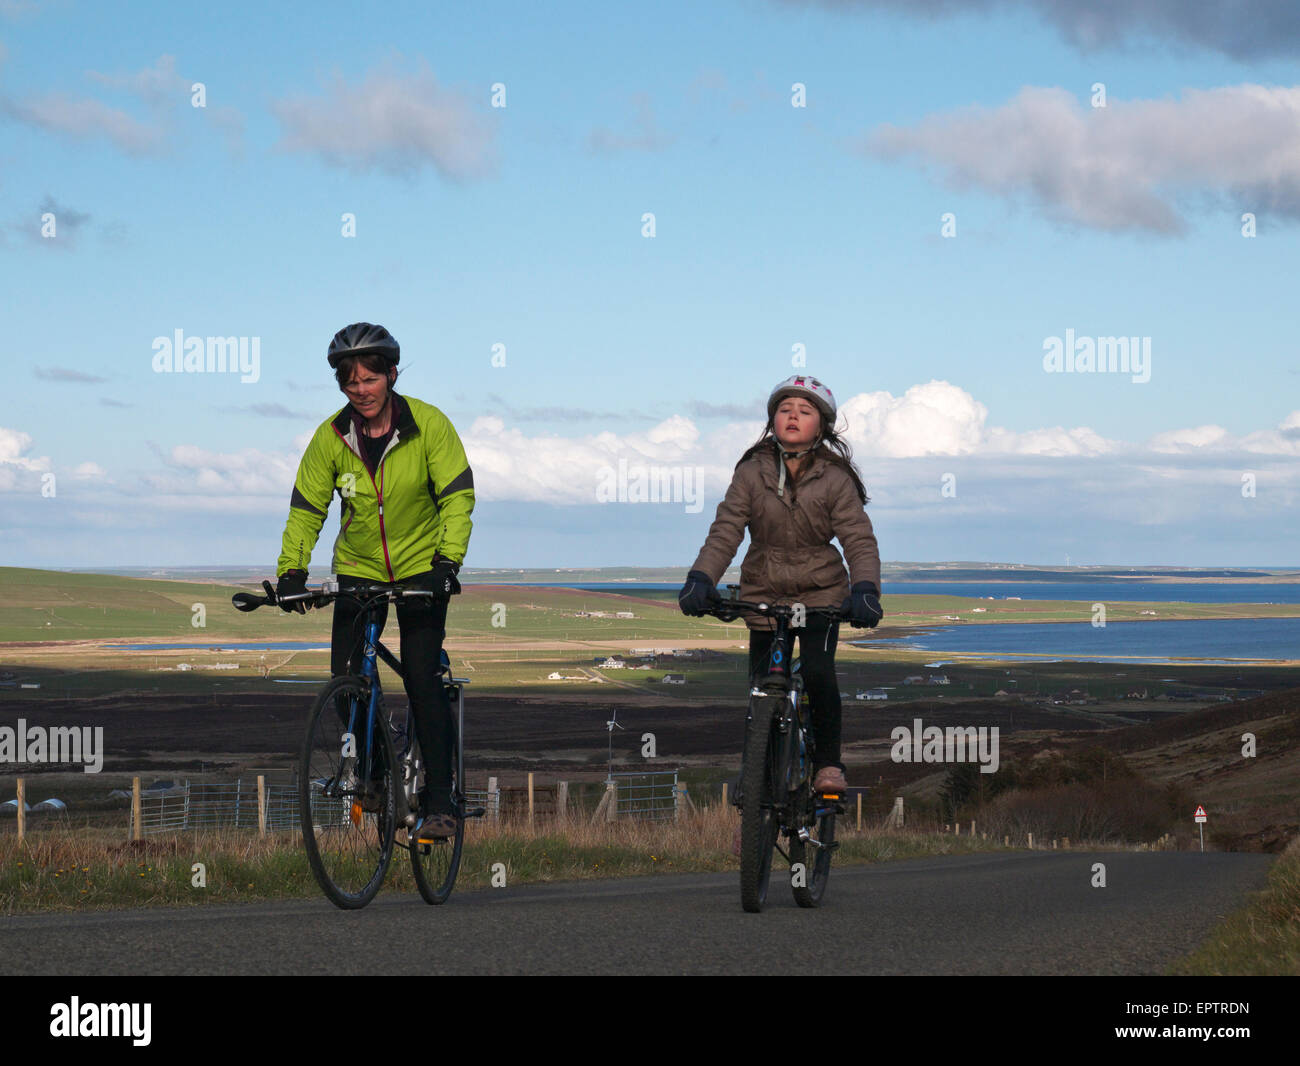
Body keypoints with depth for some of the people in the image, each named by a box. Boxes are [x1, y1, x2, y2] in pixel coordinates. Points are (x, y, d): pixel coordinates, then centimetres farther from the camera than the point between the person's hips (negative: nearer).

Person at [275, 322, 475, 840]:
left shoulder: (429, 424, -14)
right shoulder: (332, 437, -8)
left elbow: (457, 496, -16)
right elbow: (306, 508, -3)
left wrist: (447, 561, -28)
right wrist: (292, 571, -16)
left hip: (420, 569, -3)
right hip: (357, 569, 3)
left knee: (422, 680, -12)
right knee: (346, 681, -8)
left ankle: (439, 802, -6)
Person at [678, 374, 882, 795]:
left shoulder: (835, 479, -8)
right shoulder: (752, 472, -4)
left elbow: (860, 541, -16)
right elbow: (725, 531, -13)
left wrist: (865, 590, -35)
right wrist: (700, 579, -29)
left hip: (821, 594, -2)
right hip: (764, 595, 2)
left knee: (817, 673, -22)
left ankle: (828, 764, -4)